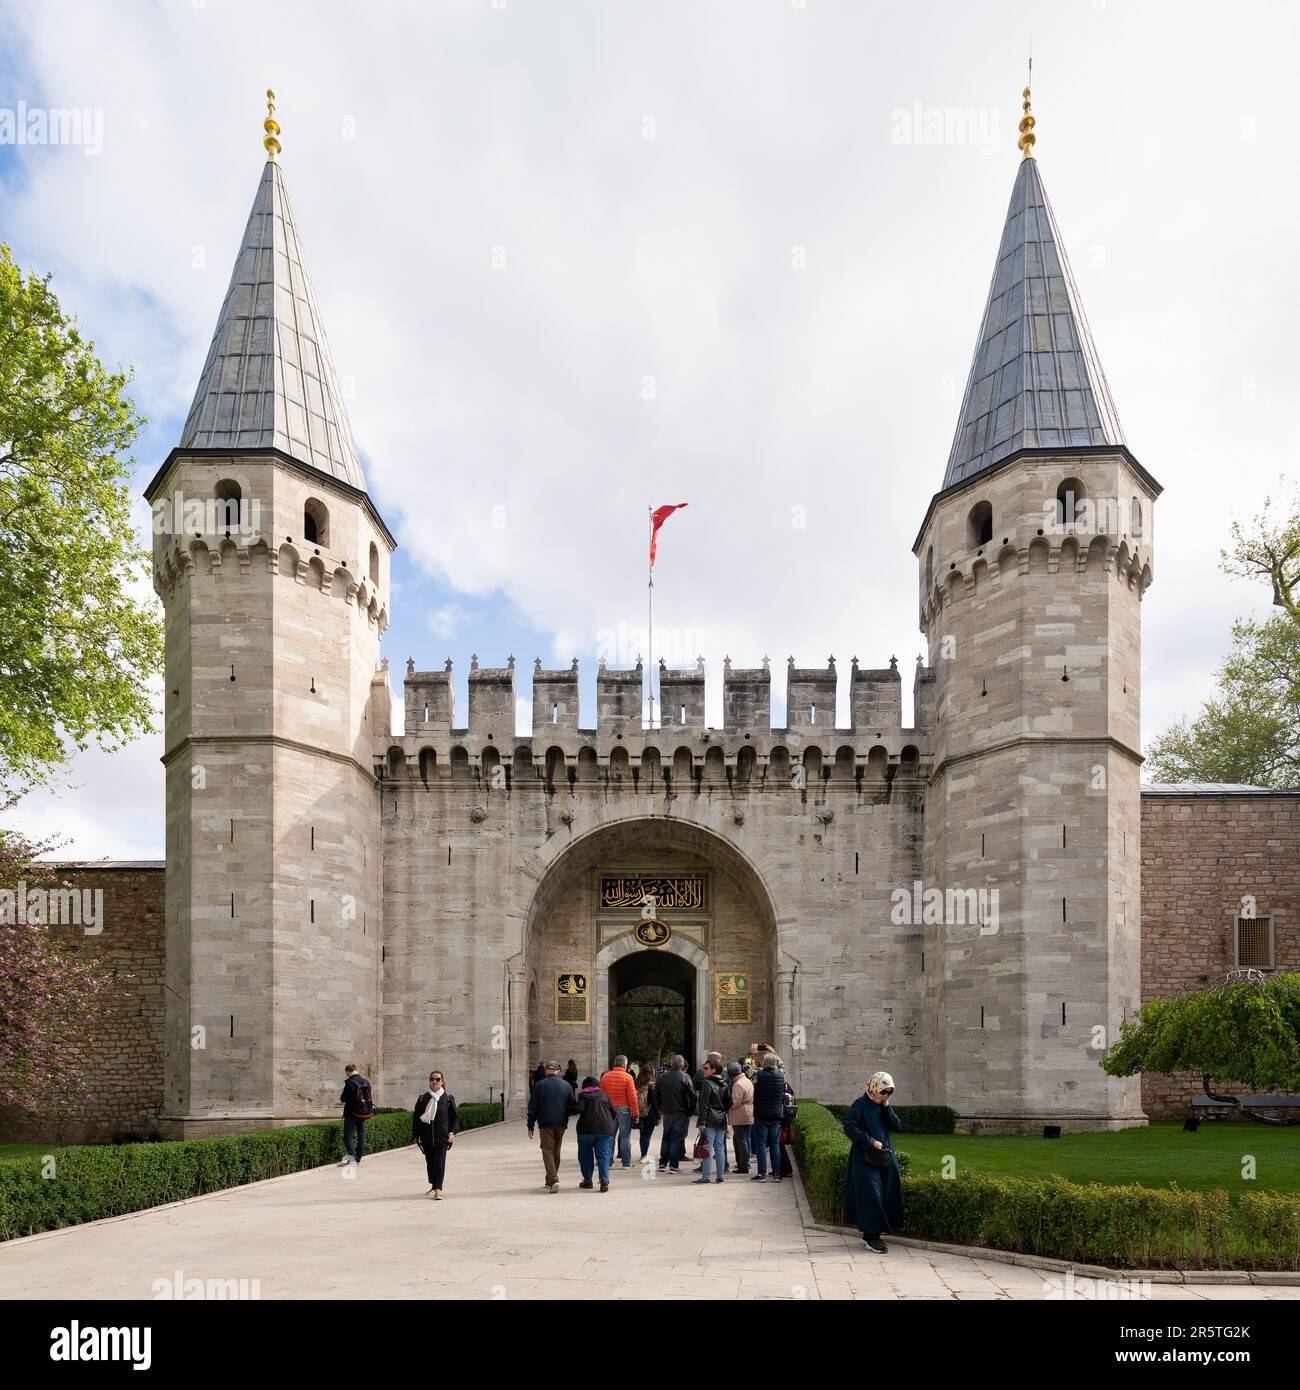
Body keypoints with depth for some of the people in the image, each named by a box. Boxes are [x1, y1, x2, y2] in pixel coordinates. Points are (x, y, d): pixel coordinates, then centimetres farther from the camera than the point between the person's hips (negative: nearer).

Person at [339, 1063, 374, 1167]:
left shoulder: (350, 1082, -16)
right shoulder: (366, 1082, 5)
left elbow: (343, 1099, -14)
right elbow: (370, 1096, 10)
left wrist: (342, 1101, 9)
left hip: (352, 1112, -6)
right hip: (364, 1113, 6)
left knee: (348, 1136, -2)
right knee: (361, 1135, 15)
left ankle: (352, 1155, -18)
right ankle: (359, 1157, 21)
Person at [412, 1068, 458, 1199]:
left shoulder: (448, 1098, 2)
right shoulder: (423, 1097, 6)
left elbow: (455, 1117, 6)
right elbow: (416, 1117, 9)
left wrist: (452, 1133, -3)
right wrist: (416, 1134, 4)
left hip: (442, 1136, -2)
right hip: (426, 1137, 3)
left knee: (440, 1163, -9)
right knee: (429, 1162, 10)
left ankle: (438, 1189, -10)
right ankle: (434, 1186, 26)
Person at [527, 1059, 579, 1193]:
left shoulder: (539, 1085, -1)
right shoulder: (566, 1085, 4)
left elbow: (532, 1108, -1)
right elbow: (574, 1107, 4)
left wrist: (530, 1126, 5)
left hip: (545, 1124, -3)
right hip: (561, 1124, 3)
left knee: (547, 1150, -2)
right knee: (556, 1151, 16)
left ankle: (553, 1180, -19)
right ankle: (550, 1181, 24)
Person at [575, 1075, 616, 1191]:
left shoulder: (582, 1095, 2)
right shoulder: (605, 1094, 11)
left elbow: (580, 1109, -13)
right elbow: (613, 1112, 10)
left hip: (586, 1129, -2)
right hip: (605, 1129, 2)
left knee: (585, 1155, 12)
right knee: (603, 1155, 1)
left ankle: (587, 1180, 16)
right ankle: (604, 1181, -11)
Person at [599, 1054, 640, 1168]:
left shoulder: (605, 1076, 3)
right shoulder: (627, 1077, -8)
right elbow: (632, 1097, -9)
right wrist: (635, 1113, -3)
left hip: (609, 1110, 3)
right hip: (624, 1109, -3)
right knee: (625, 1136, 2)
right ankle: (626, 1162, 4)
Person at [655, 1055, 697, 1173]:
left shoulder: (662, 1076, 1)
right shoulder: (685, 1078, -12)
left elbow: (656, 1095, 7)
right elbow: (692, 1096, -13)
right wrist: (691, 1111, -2)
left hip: (666, 1112, 4)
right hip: (681, 1113, -4)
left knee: (666, 1137, 15)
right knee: (677, 1138, 1)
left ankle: (662, 1163, 15)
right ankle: (673, 1165, -1)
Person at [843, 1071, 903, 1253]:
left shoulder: (886, 1106, 10)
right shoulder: (861, 1105, -9)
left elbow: (897, 1126, 3)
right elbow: (849, 1127, -15)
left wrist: (887, 1107, -8)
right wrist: (871, 1142, -18)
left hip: (886, 1156, 7)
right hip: (866, 1157, -7)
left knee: (887, 1194, 5)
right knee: (871, 1194, -9)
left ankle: (871, 1233, 14)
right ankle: (872, 1236, -3)